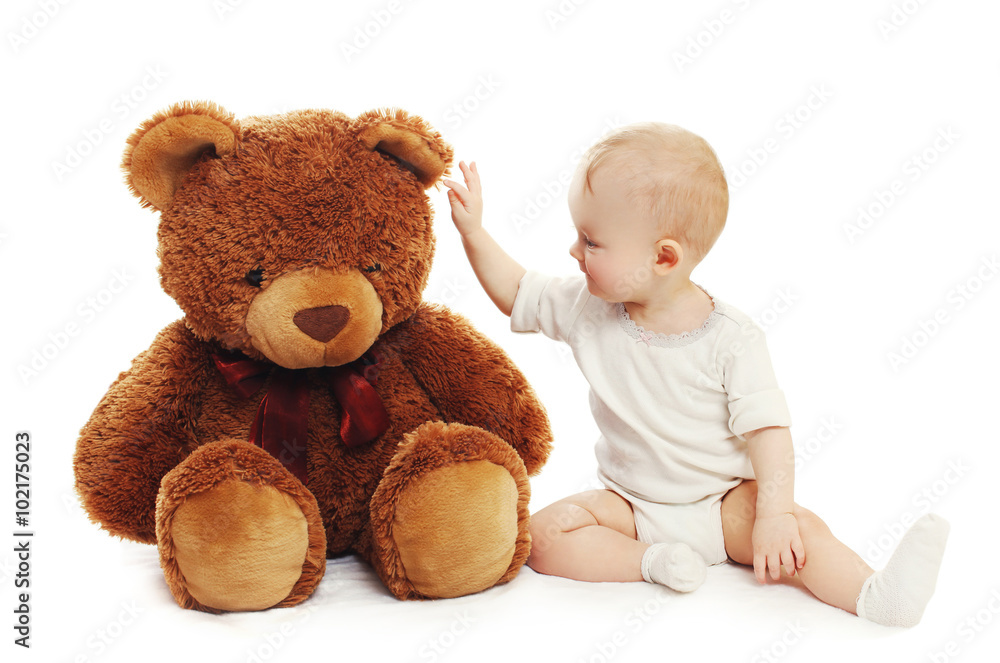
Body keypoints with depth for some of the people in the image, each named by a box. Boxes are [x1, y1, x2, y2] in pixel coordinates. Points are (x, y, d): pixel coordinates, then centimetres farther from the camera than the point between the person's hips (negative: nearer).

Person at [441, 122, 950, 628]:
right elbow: (516, 294, 8)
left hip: (724, 503, -3)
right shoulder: (588, 309, -7)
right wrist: (473, 232, -2)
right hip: (630, 504, 3)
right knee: (545, 534, -20)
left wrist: (775, 514, -28)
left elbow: (767, 428, -19)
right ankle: (651, 560, -25)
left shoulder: (729, 338, -19)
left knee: (801, 531, -27)